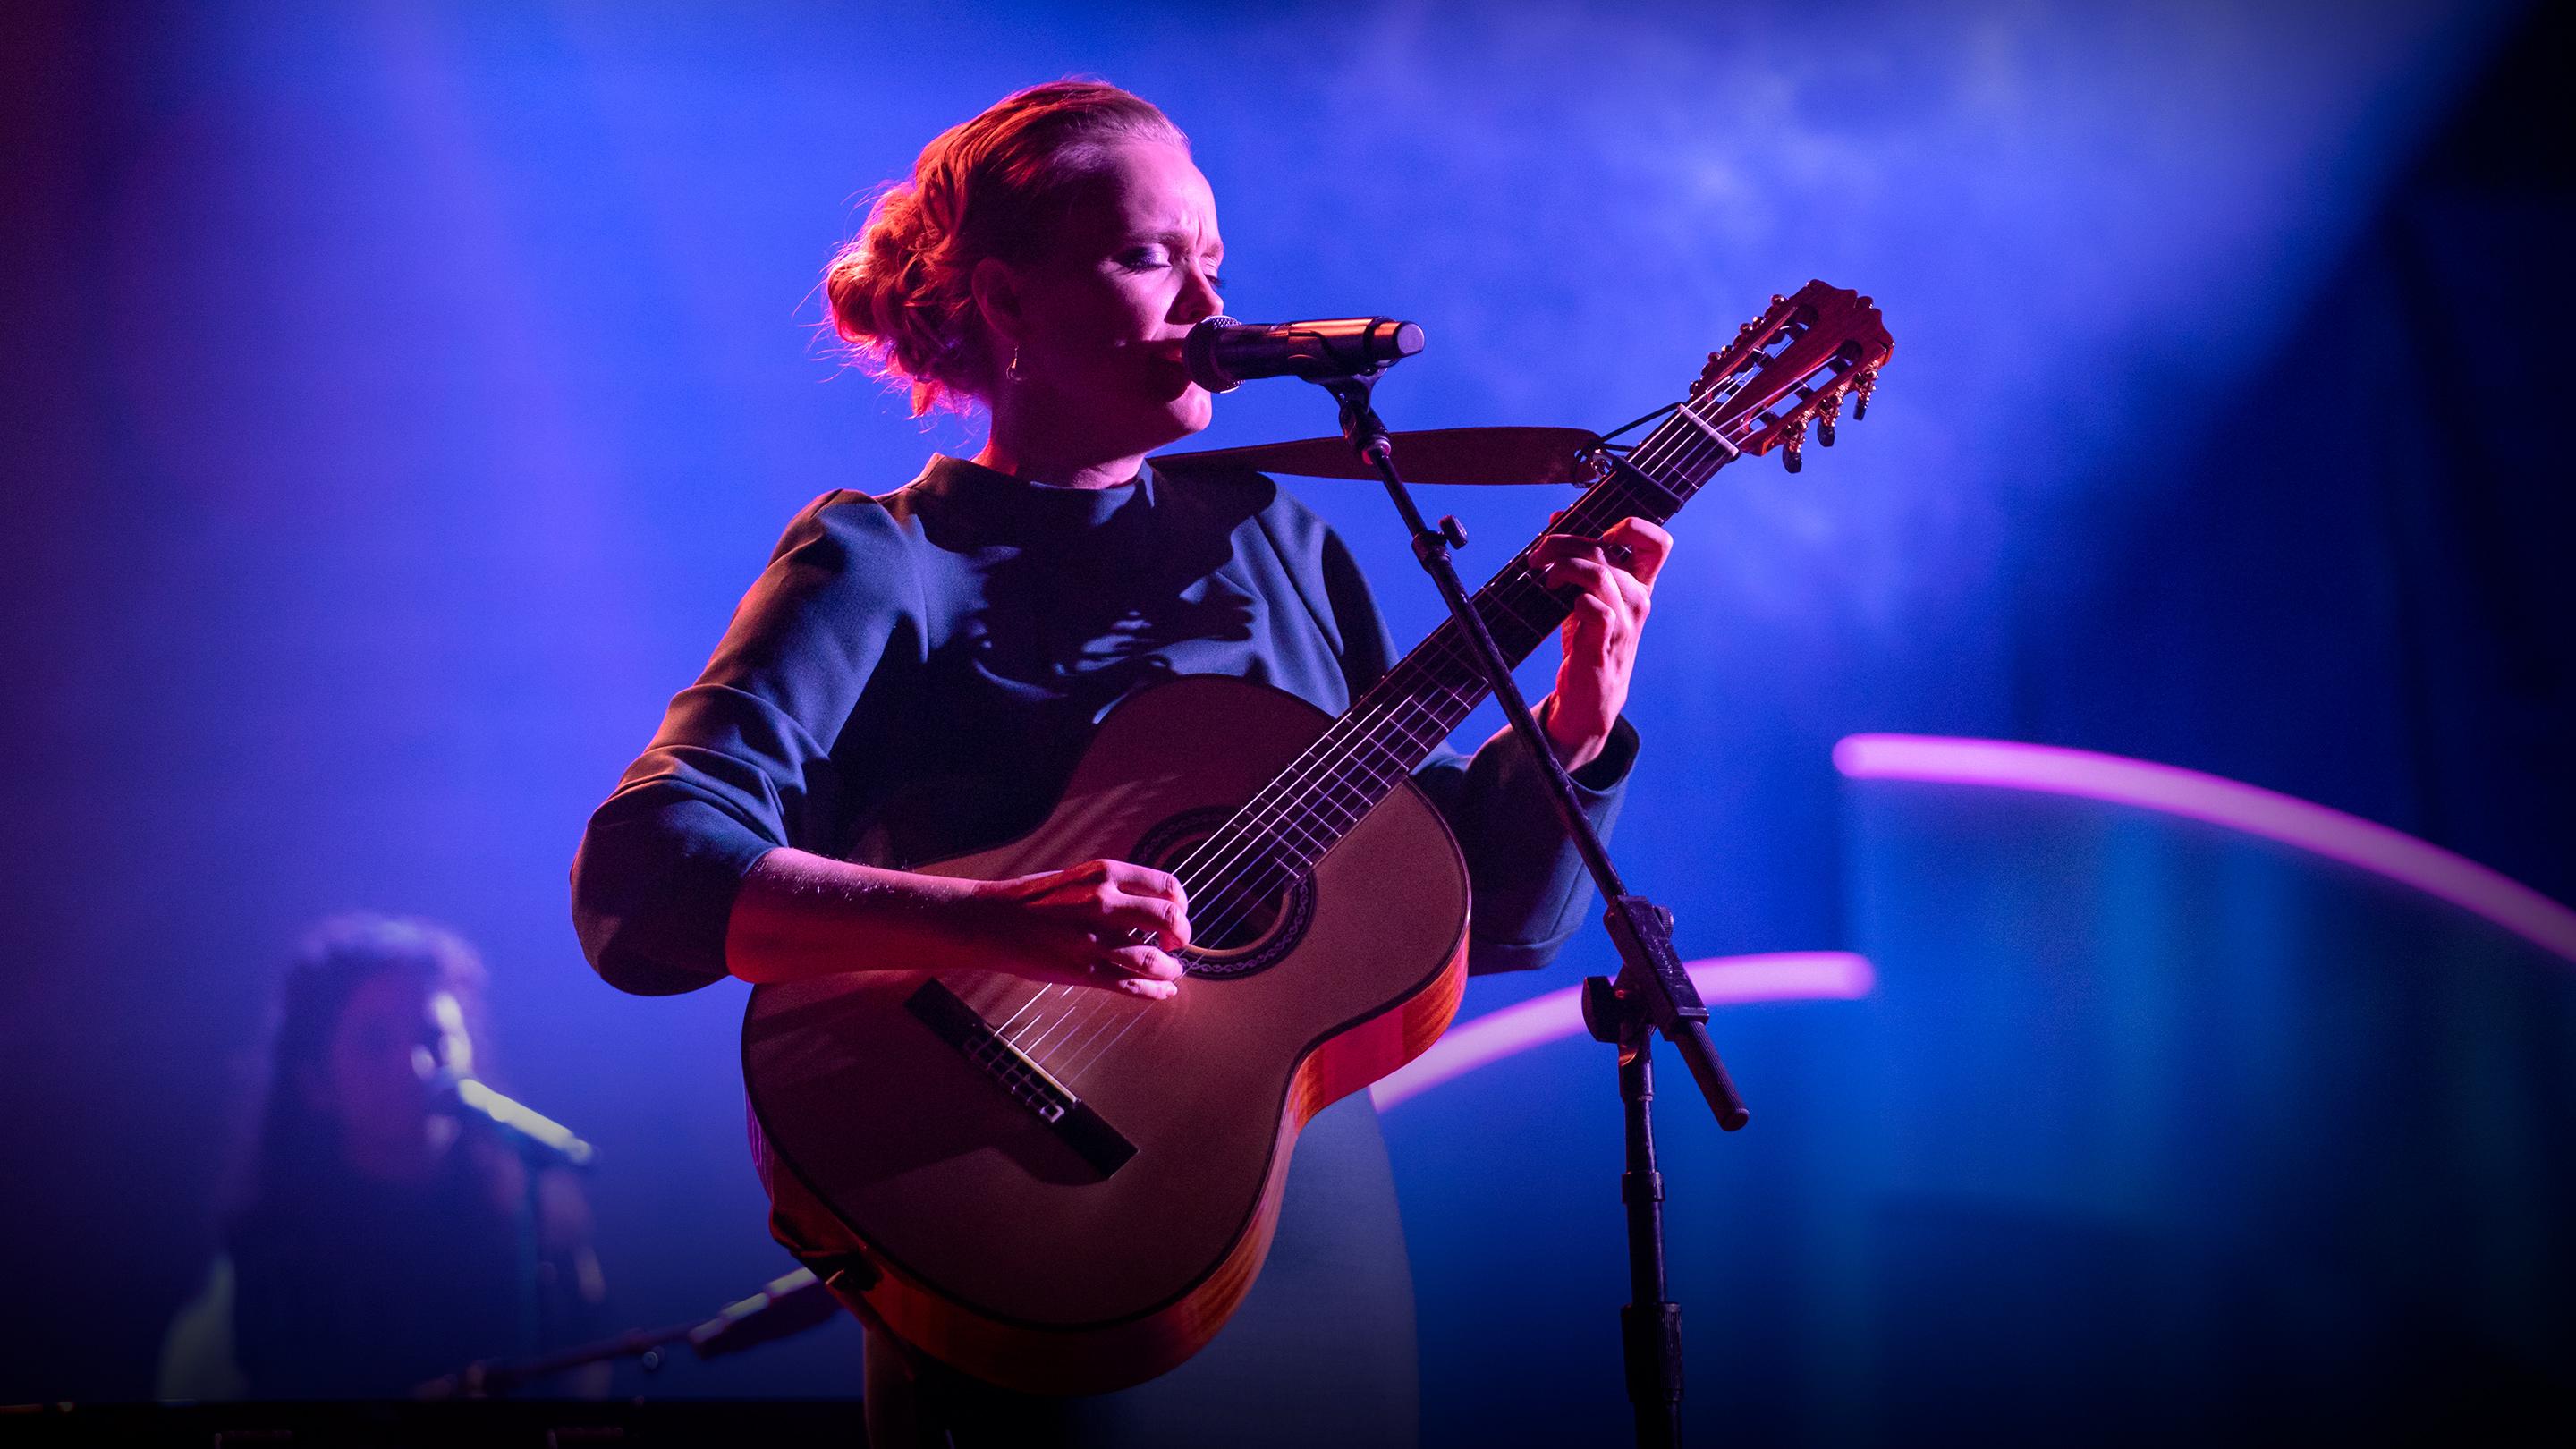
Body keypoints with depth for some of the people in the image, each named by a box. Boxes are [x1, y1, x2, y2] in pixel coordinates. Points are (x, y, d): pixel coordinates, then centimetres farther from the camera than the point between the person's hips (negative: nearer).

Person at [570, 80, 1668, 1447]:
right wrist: (990, 925, -34)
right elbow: (635, 880, -22)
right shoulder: (885, 565, -7)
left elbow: (1484, 919, 9)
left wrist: (1581, 717, -8)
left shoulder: (1276, 546, 9)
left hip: (1322, 1224, 6)